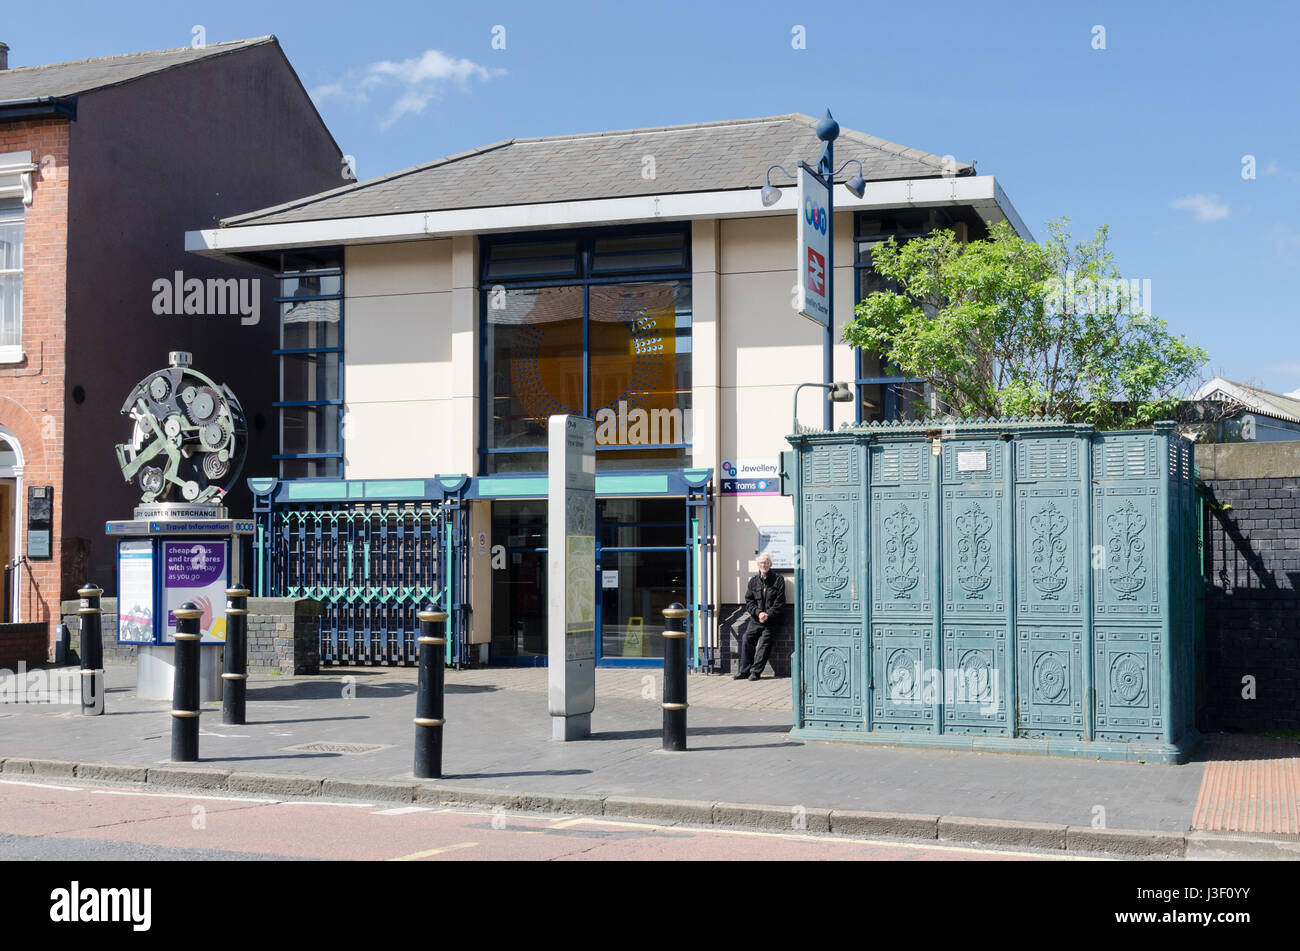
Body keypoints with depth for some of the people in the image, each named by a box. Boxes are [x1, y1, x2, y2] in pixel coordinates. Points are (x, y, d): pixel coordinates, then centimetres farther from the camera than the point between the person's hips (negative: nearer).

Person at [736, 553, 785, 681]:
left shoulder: (778, 580, 1)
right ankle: (745, 671, 4)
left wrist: (768, 614, -14)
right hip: (755, 619, 3)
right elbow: (749, 601, 7)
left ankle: (756, 671, -5)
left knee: (764, 644, -9)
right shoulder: (753, 581, 11)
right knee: (747, 641, -4)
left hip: (770, 619, -3)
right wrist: (758, 612, -10)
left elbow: (779, 602, -4)